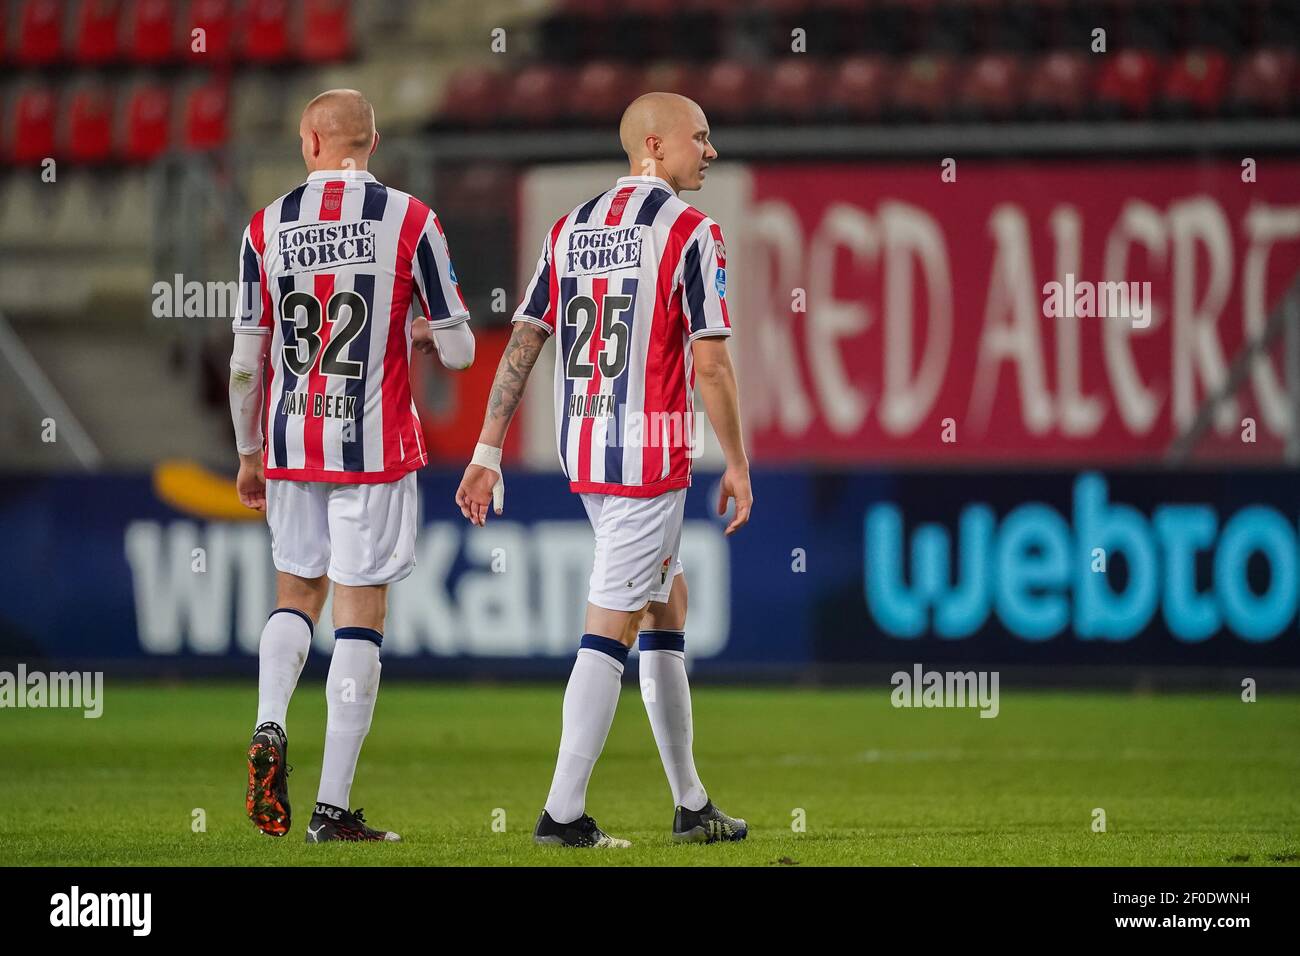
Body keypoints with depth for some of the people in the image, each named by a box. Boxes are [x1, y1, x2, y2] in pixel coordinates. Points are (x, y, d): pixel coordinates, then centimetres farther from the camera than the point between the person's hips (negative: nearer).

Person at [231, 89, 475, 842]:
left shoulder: (268, 228, 2)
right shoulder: (408, 221, -6)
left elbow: (247, 359, 5)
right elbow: (459, 350, -5)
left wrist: (249, 455, 16)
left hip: (291, 442, 3)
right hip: (372, 446, -3)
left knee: (297, 593, 20)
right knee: (360, 615, 2)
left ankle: (270, 727, -5)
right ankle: (334, 806, 0)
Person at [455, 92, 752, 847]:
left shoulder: (571, 228, 11)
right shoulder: (690, 231, -9)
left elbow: (522, 345, 8)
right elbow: (710, 365, -12)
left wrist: (488, 453, 8)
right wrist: (737, 464, -3)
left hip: (582, 449, 7)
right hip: (650, 454, -7)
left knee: (666, 611, 18)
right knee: (611, 630, -6)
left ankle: (691, 803, 23)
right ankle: (564, 812, -8)